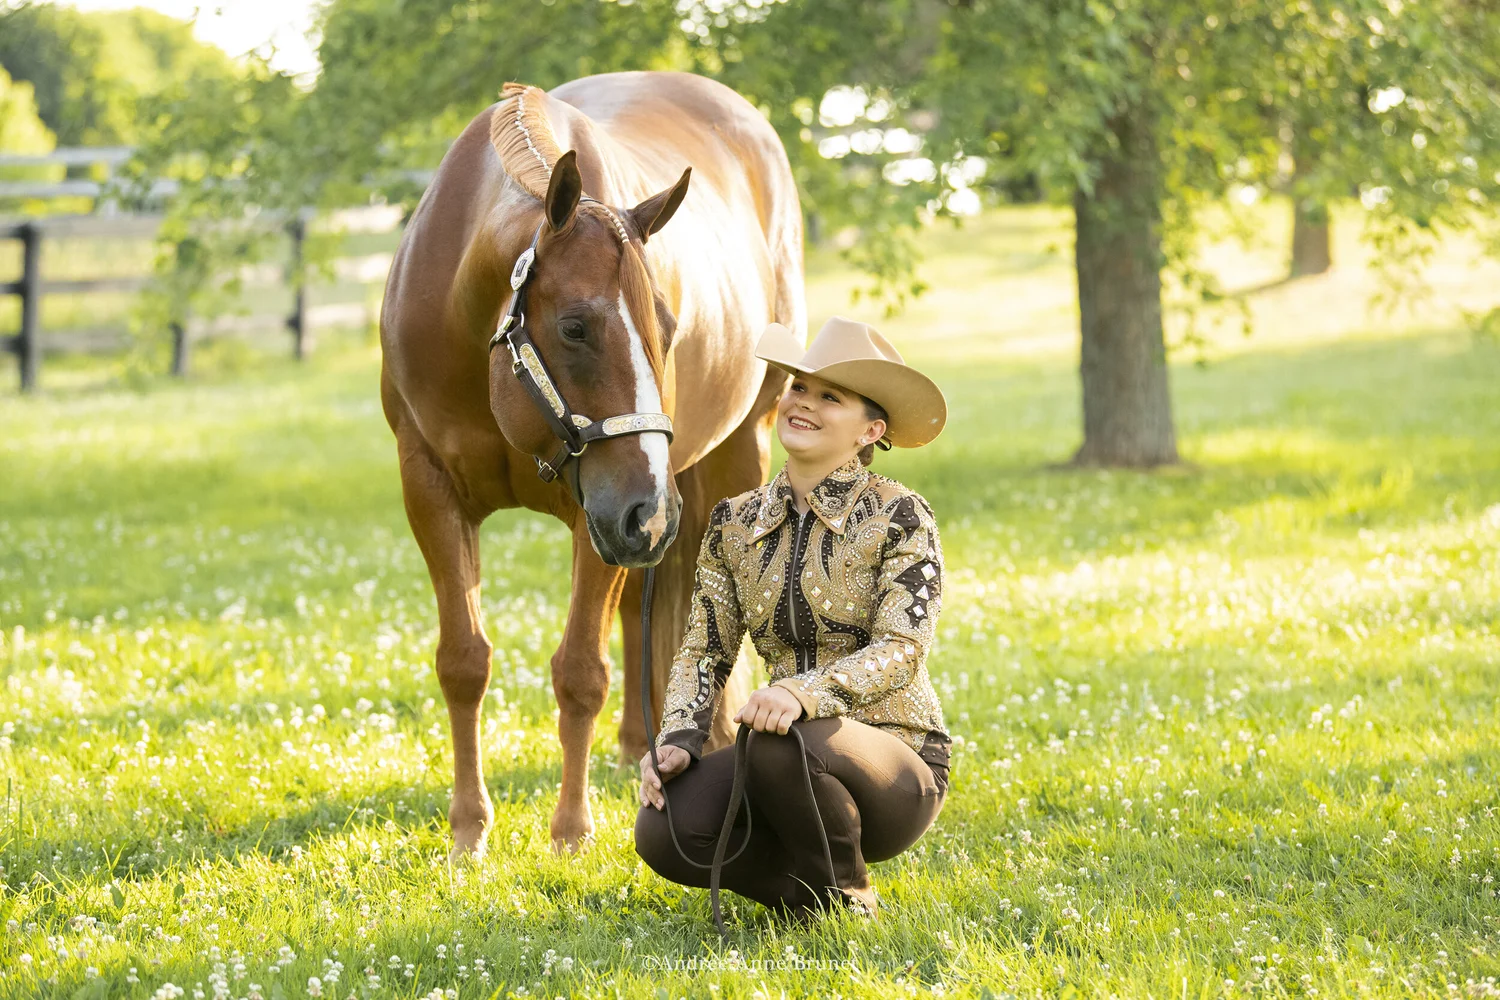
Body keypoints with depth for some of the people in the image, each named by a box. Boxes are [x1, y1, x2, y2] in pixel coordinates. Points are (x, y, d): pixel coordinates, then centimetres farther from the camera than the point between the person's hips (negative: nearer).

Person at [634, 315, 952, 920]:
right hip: (794, 766, 4)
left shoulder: (899, 517, -7)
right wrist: (676, 744, -12)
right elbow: (704, 650, 7)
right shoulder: (735, 524, 8)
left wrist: (804, 693, -36)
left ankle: (847, 900, -9)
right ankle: (805, 888, 4)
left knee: (780, 742, -37)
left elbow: (900, 650, -18)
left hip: (897, 767, -4)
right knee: (662, 830, -24)